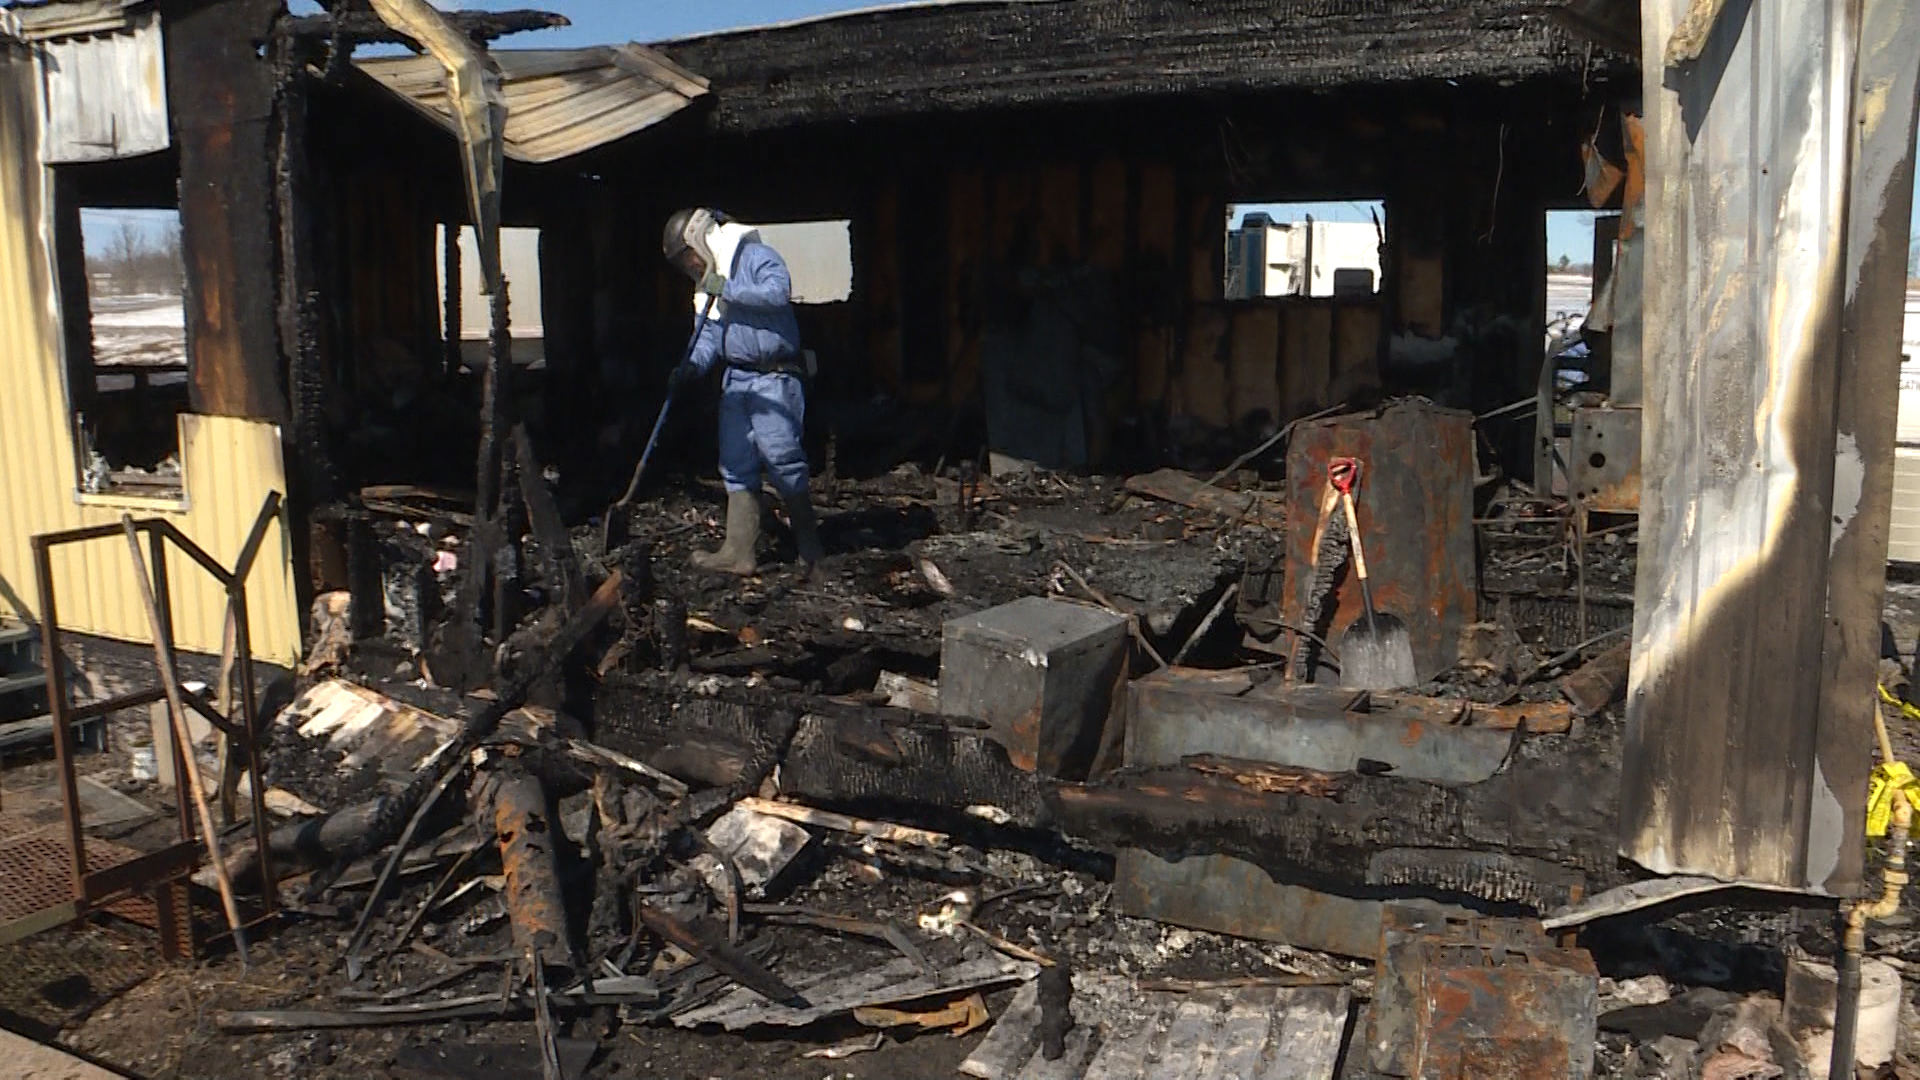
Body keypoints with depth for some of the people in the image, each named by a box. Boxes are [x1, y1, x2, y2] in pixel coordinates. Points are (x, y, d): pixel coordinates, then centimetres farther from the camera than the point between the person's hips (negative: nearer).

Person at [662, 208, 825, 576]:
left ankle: (810, 551, 1)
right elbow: (709, 334, 10)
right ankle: (738, 553, 9)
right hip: (735, 381, 8)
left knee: (781, 457, -11)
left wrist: (728, 290, -20)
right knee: (736, 467, 5)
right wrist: (693, 365, -8)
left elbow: (779, 292, -24)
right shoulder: (707, 285, 18)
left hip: (774, 379, -8)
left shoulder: (756, 257, -5)